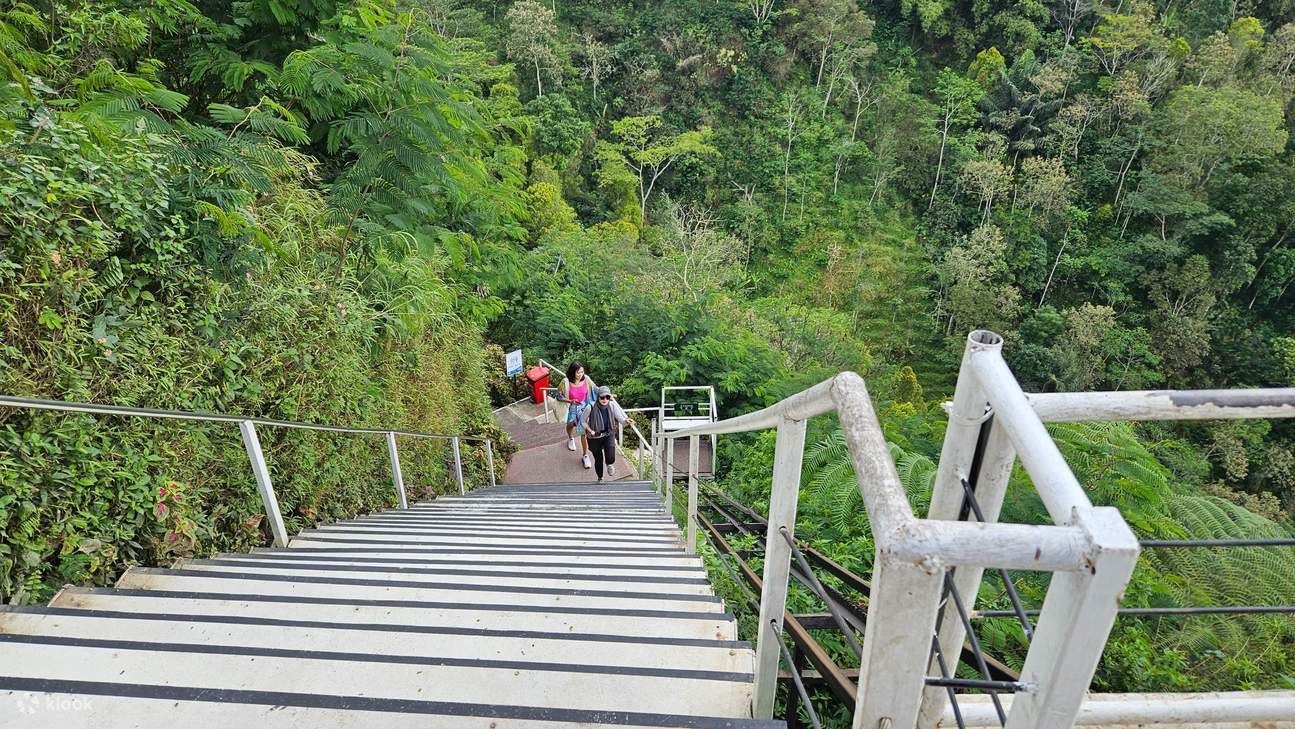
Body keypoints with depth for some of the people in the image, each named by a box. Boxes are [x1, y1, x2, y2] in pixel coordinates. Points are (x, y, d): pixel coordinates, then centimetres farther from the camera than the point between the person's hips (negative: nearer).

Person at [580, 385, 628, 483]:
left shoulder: (612, 405, -19)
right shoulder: (591, 408, -24)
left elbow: (620, 418, -16)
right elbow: (583, 420, -8)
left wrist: (626, 421, -39)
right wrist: (590, 431, -18)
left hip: (608, 435, 1)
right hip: (594, 438, -1)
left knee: (610, 459, -19)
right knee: (598, 460, 16)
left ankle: (609, 464, 22)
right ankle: (600, 479, 47)